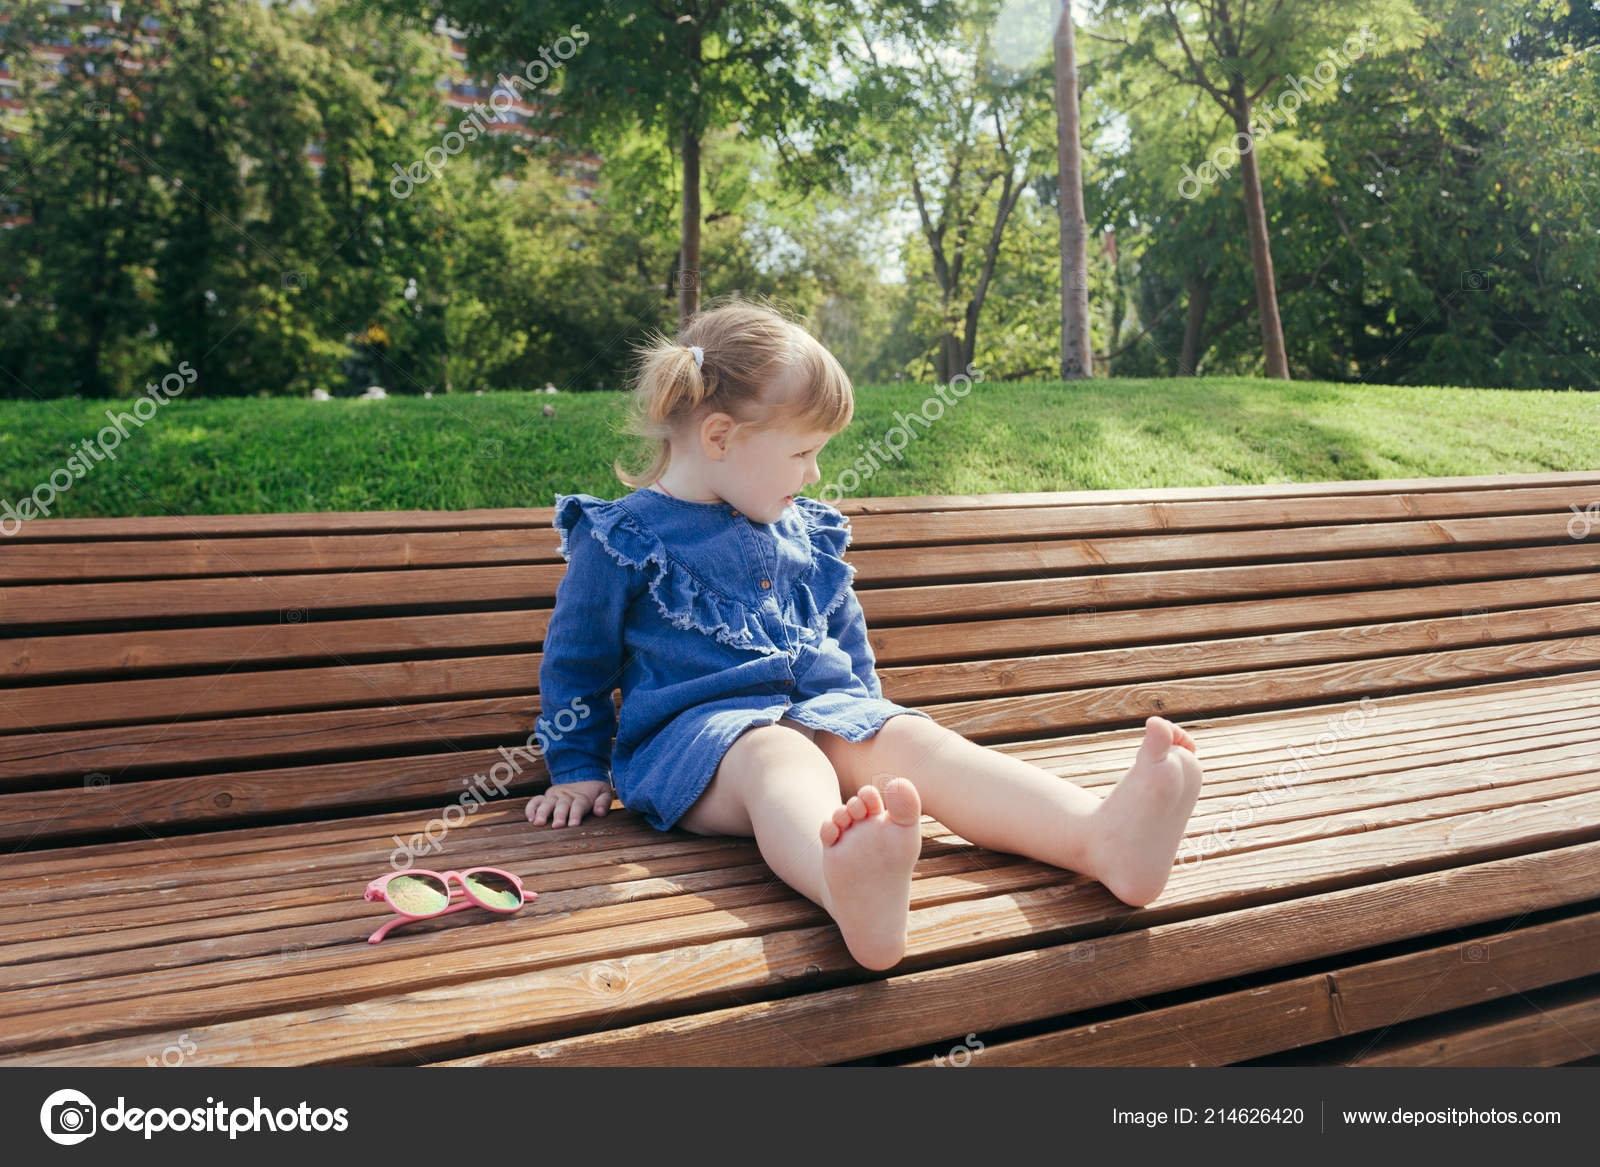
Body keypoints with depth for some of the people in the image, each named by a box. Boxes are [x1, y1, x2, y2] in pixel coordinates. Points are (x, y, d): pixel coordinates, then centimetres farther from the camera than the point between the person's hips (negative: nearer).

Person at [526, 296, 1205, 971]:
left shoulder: (806, 533, 20)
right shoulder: (620, 539, 3)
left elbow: (849, 645, 32)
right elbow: (575, 663, 10)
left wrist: (871, 727, 28)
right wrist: (578, 770, 9)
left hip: (827, 710, 5)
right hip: (700, 723, -5)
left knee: (915, 741, -26)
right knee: (781, 759, -39)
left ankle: (1107, 839, -51)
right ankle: (853, 896, -75)